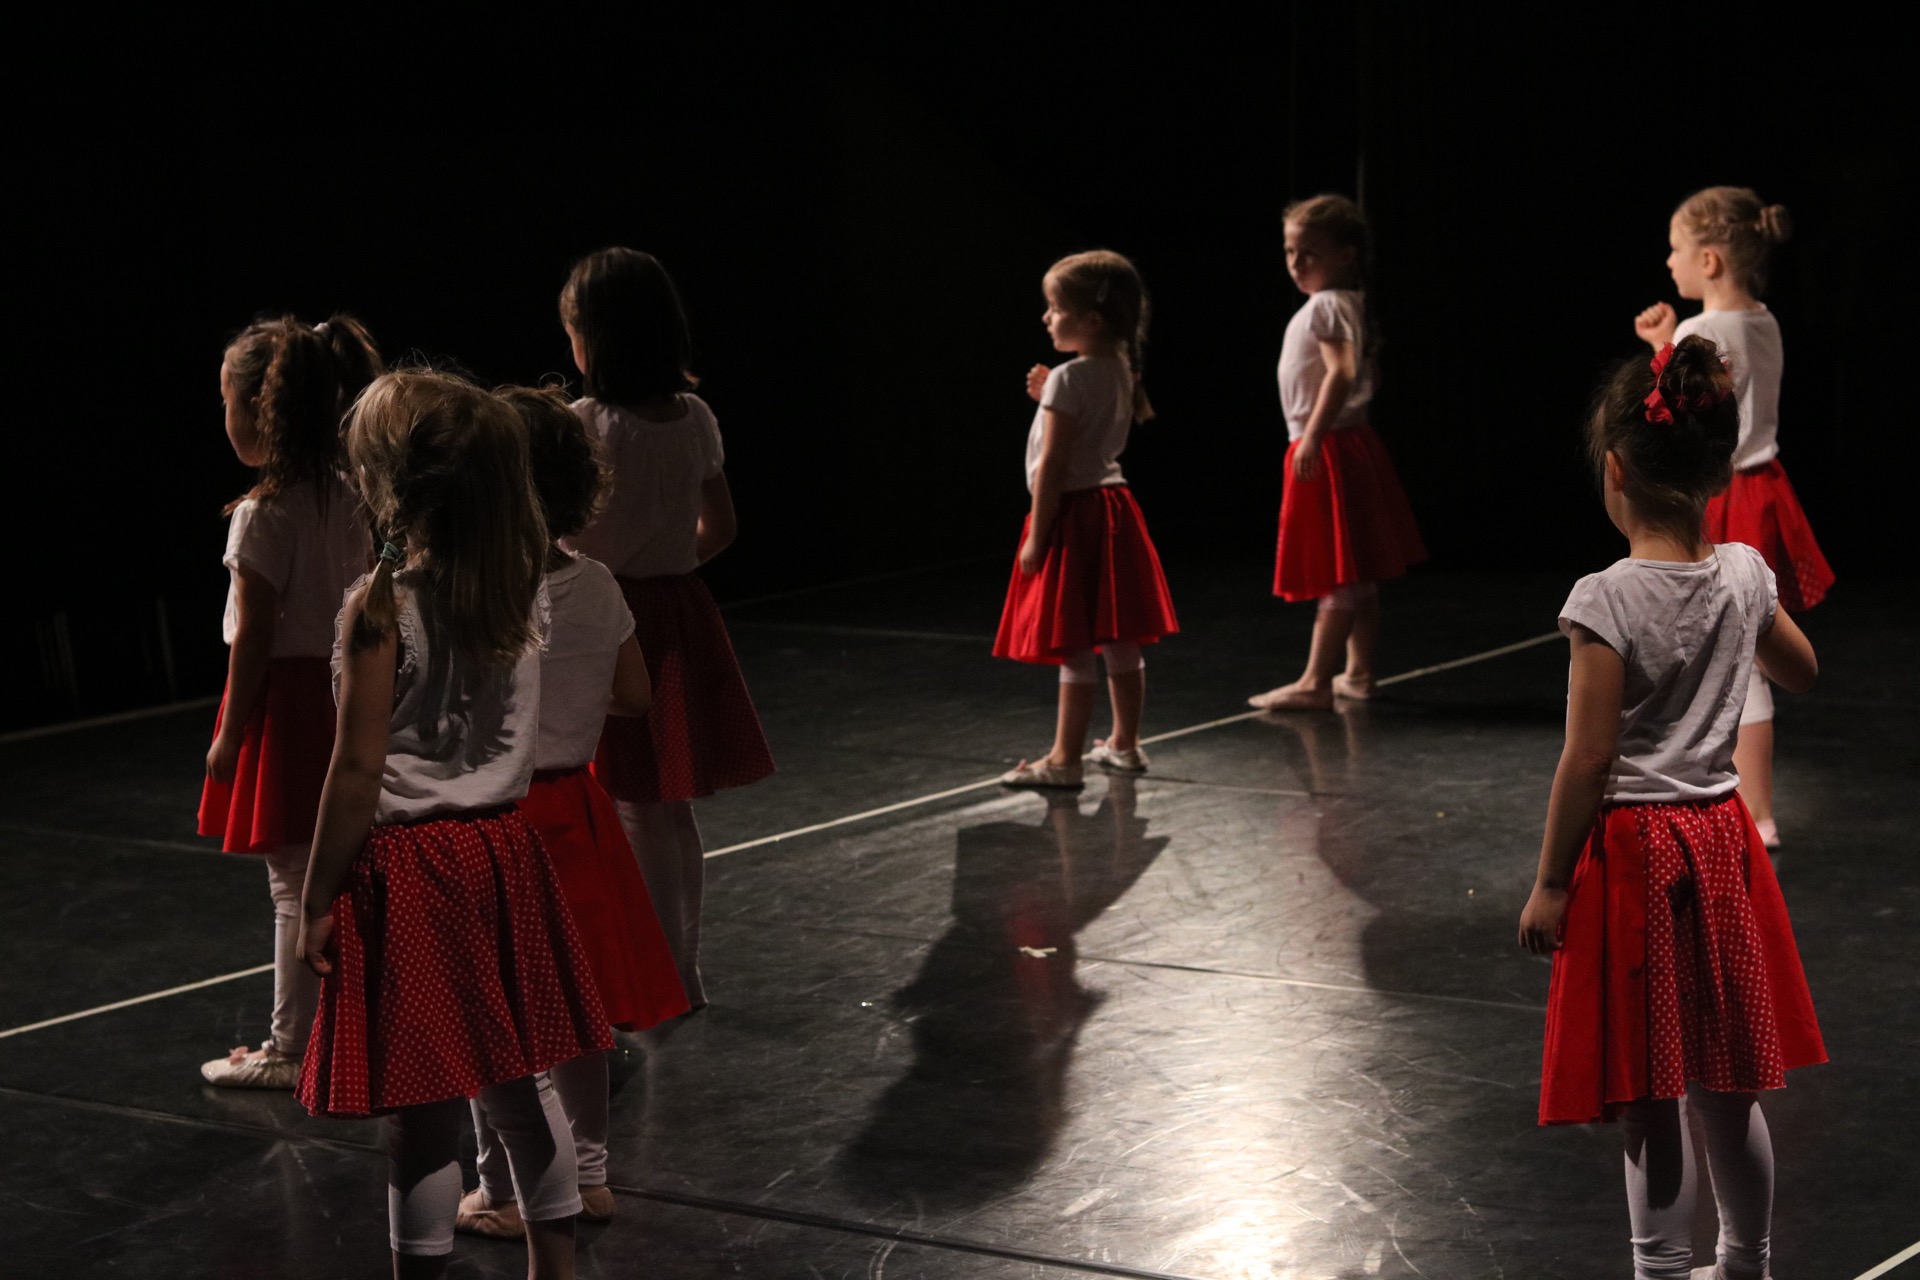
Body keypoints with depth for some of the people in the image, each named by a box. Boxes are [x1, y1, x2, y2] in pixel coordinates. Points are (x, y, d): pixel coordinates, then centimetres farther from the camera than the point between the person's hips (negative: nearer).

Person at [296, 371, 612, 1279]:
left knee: (420, 1111, 2)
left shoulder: (381, 607, -17)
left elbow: (359, 772, -15)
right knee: (521, 1086, 16)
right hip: (502, 853, 6)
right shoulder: (517, 591, -1)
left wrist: (317, 901, -8)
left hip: (408, 872, -6)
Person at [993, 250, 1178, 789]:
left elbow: (1052, 465, -20)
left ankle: (1064, 759, -1)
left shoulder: (1069, 379, -18)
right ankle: (1124, 744, 23)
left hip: (1073, 514, -9)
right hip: (1112, 504, 9)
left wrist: (1037, 534, -16)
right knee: (1120, 640, 14)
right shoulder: (1121, 370, 8)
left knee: (1073, 648, -5)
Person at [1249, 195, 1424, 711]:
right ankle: (1359, 672, 19)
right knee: (1356, 573, 13)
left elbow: (1341, 373, -29)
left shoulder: (1327, 306, -15)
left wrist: (1313, 436, -35)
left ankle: (1315, 681, -10)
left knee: (1338, 576, -9)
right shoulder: (1348, 305, 15)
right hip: (1350, 442, 11)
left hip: (1328, 450, -11)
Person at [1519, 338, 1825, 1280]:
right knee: (1728, 1088, 18)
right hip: (1721, 842, 6)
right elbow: (1800, 672, 18)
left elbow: (1588, 760, -17)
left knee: (1649, 1103, 3)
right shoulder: (1744, 575, -1)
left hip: (1633, 854, -6)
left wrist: (1550, 884, -9)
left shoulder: (1607, 600, -18)